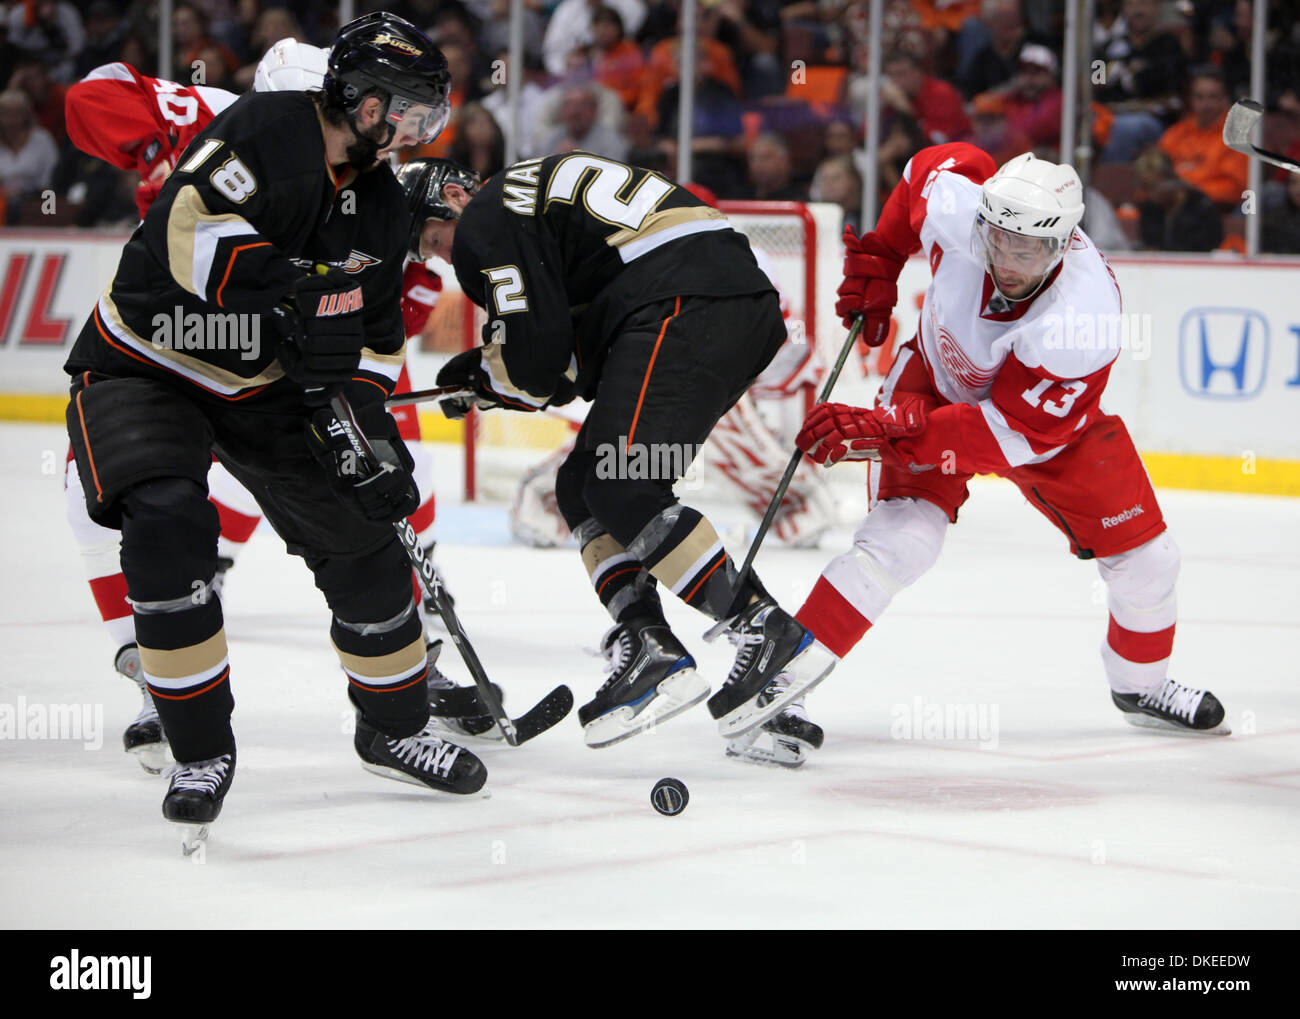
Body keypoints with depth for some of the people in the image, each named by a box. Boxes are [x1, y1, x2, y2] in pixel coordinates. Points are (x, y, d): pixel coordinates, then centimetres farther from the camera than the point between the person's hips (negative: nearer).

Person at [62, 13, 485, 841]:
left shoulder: (382, 205, 3)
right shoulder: (269, 133, -23)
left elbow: (372, 336, 10)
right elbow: (189, 224, -36)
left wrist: (366, 422, -5)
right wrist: (286, 305, -39)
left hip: (264, 384, 7)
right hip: (146, 363, -7)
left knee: (360, 533, 0)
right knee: (168, 523, -28)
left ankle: (395, 727, 22)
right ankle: (202, 748, -15)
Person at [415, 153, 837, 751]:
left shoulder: (487, 220, 1)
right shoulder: (539, 196, 32)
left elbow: (538, 360, -7)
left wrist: (487, 379, 15)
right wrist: (483, 374, 23)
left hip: (689, 304, -10)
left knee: (623, 493, -16)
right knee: (582, 489, 13)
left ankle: (770, 635, -21)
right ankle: (647, 648, -1)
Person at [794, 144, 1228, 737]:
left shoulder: (1083, 318, -40)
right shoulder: (954, 209, -32)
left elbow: (1010, 434, -38)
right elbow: (943, 163, -6)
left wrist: (880, 433, -44)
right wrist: (878, 259, -4)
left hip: (1046, 414, 0)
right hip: (939, 381, 0)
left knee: (1144, 557, 0)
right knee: (903, 537, -23)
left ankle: (1141, 685, 30)